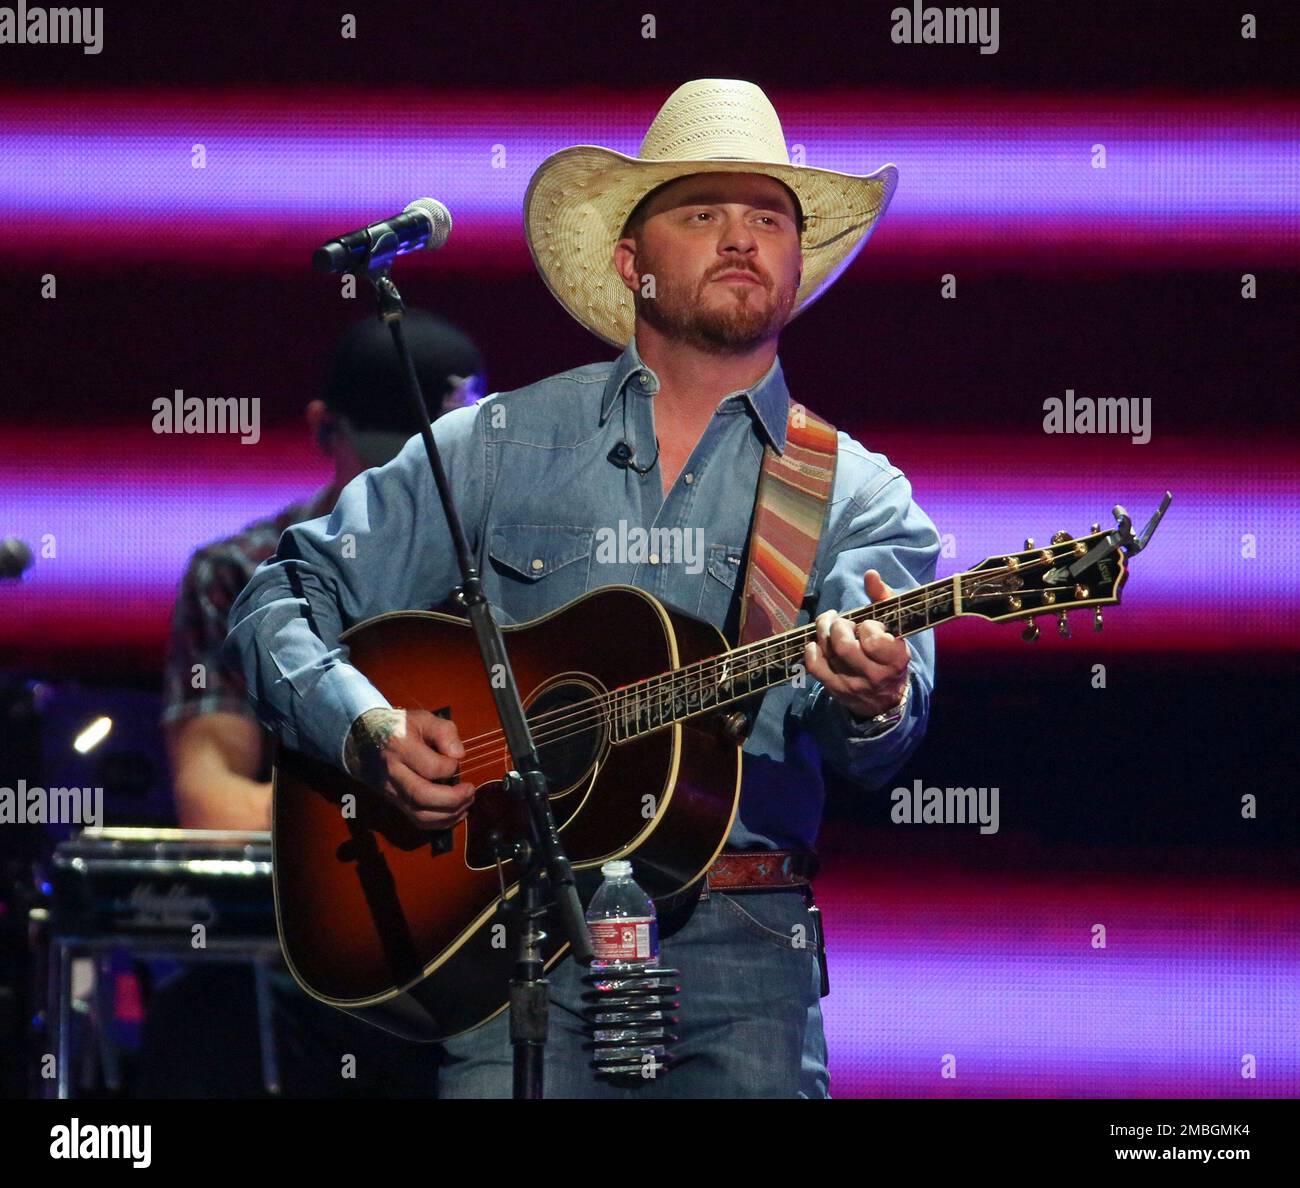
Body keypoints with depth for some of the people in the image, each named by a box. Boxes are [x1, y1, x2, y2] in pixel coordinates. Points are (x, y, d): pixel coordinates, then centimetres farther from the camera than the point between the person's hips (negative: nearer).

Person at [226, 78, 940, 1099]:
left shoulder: (857, 497, 10)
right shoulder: (502, 443, 13)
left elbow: (873, 750, -7)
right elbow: (284, 602, 13)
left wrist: (876, 700, -31)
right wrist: (367, 731, -7)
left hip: (734, 945, 0)